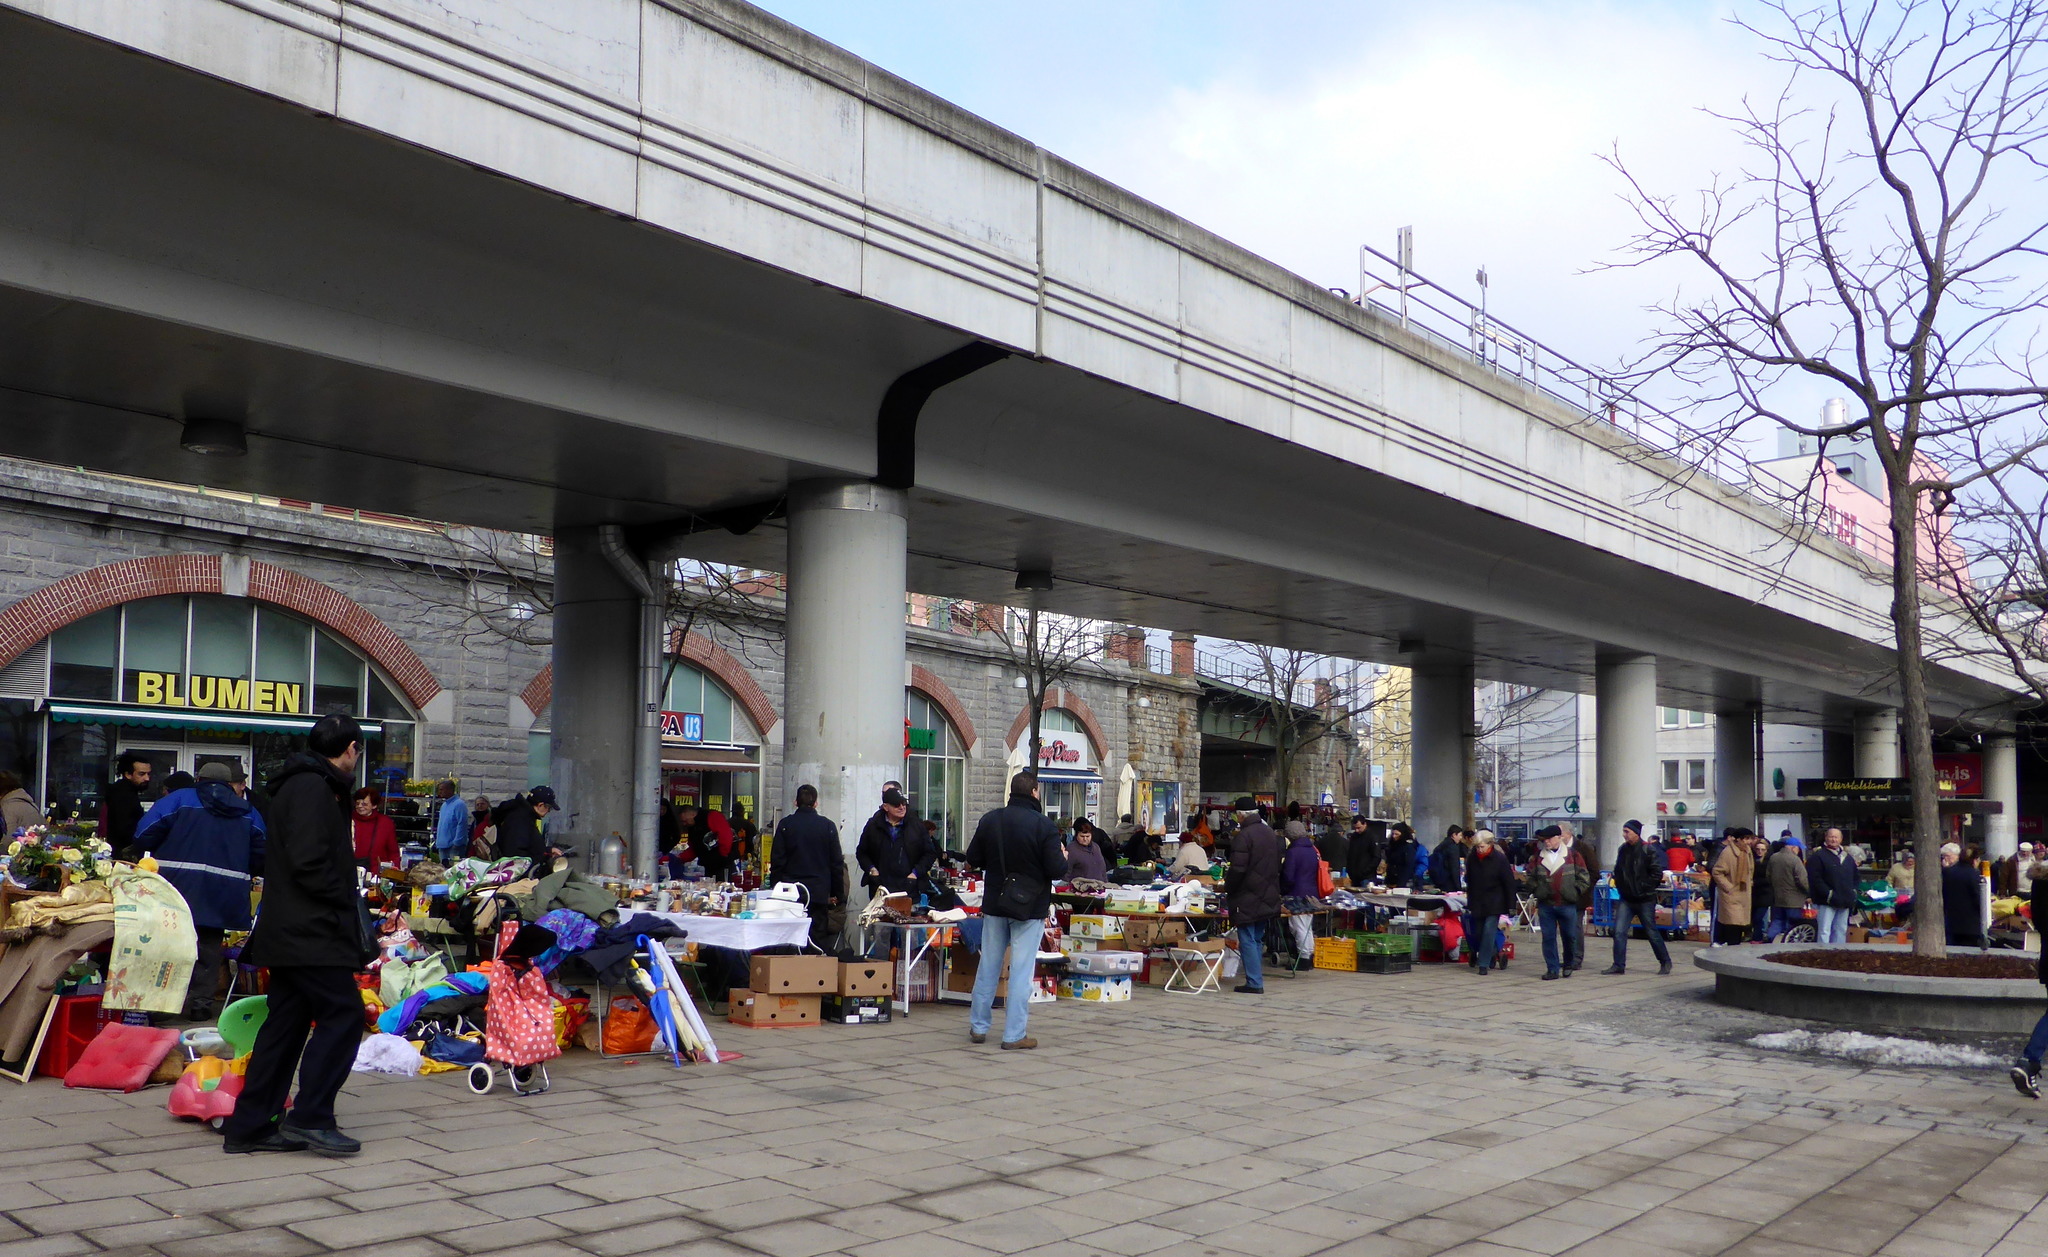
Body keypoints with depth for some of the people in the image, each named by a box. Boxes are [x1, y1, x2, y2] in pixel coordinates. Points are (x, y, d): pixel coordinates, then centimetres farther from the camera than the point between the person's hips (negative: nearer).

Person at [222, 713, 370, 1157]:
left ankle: (249, 1125, 16)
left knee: (286, 1022, 12)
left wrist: (346, 899, 14)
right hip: (311, 933, -11)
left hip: (290, 932, 11)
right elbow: (309, 863, -23)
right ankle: (310, 1117, -6)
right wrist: (347, 902, -12)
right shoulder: (312, 788, -14)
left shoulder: (301, 785, 19)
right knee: (343, 1013, -7)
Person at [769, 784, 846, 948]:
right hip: (819, 892, 0)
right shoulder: (828, 827, 1)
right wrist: (837, 894, 11)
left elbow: (776, 861, 0)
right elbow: (836, 863, 4)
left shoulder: (785, 824, 0)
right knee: (818, 940, 2)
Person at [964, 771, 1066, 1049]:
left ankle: (978, 1027, 23)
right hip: (1029, 906, -4)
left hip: (994, 903, 4)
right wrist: (1064, 858, 5)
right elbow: (1056, 870, -16)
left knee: (988, 966, 14)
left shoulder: (989, 820, -2)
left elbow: (973, 859, 6)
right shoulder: (1043, 825, -16)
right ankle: (1014, 1035, 4)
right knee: (1021, 970, 1)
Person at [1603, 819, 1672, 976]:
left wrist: (1645, 888, -12)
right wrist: (1620, 887, 9)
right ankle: (1618, 965, 1)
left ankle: (1665, 963, 23)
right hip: (1626, 899, 5)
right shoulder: (1623, 849, 7)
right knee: (1619, 931, -4)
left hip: (1644, 900, -5)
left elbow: (1657, 874, -12)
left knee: (1651, 932, 6)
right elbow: (1618, 872, 18)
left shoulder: (1647, 850, -11)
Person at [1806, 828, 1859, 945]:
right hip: (1825, 903, -7)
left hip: (1844, 903, 7)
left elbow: (1855, 878, 25)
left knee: (1841, 931, 11)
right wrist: (1829, 895, -18)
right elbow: (1816, 880, -12)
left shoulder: (1848, 858, 17)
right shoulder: (1817, 857, -5)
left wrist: (1853, 894, 9)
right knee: (1824, 931, -10)